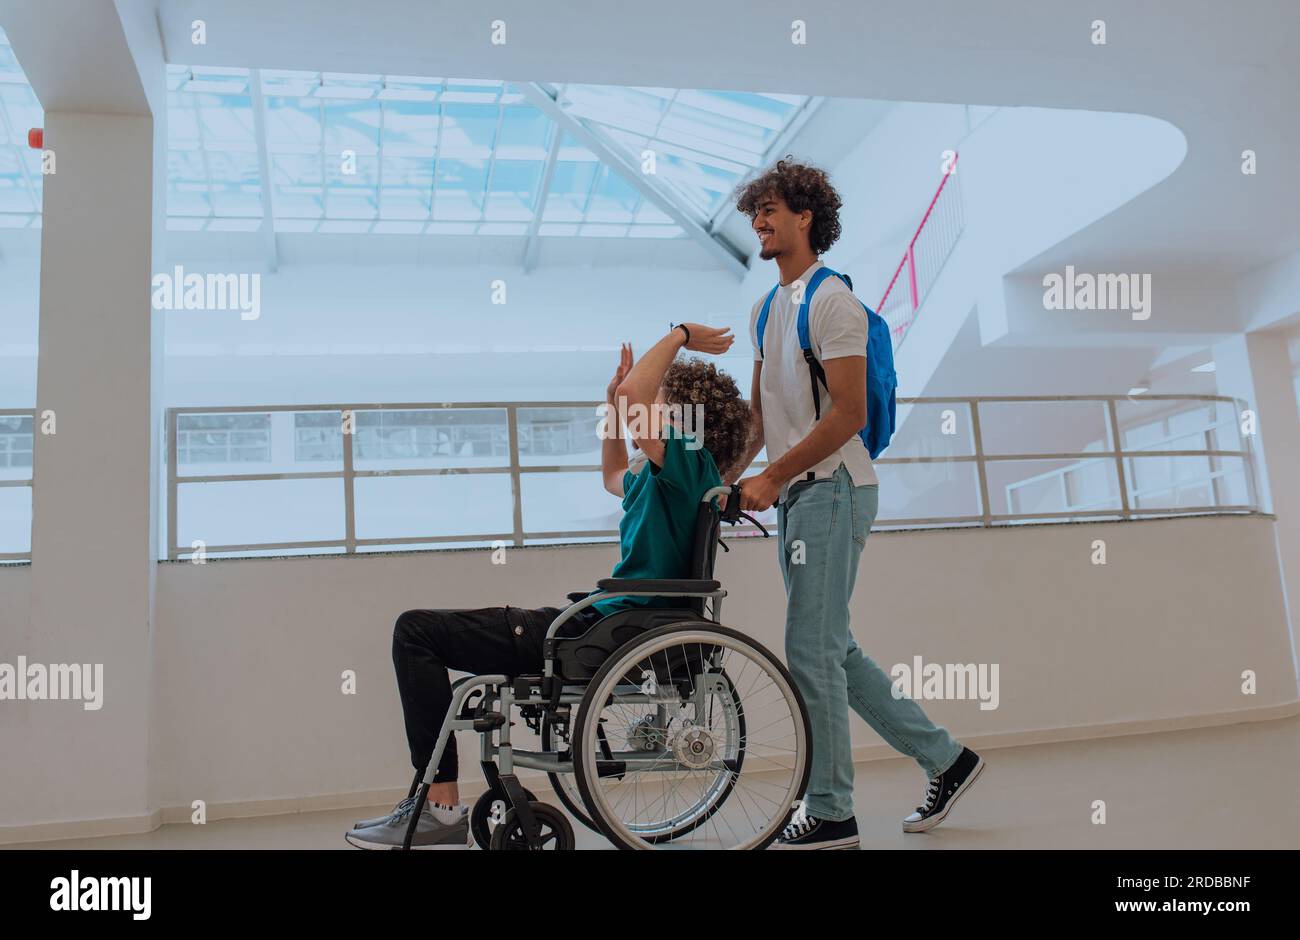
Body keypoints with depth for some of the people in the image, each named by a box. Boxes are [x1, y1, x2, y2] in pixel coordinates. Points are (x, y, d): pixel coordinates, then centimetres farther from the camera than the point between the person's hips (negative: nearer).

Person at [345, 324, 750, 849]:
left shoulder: (689, 466, -13)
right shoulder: (662, 478, 16)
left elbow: (633, 391, -27)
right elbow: (614, 478, 38)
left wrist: (680, 335, -11)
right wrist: (612, 405, 27)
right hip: (600, 626, 11)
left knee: (416, 632, -8)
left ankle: (441, 809, -6)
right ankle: (436, 799, 20)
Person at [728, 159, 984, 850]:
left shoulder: (832, 300, -10)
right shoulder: (766, 309, 18)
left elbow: (847, 416, -16)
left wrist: (771, 478, -17)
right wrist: (730, 476, 6)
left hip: (832, 488, -9)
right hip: (795, 492, 9)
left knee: (811, 651, -6)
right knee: (833, 650, 13)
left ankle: (830, 815, 9)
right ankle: (945, 759, 26)